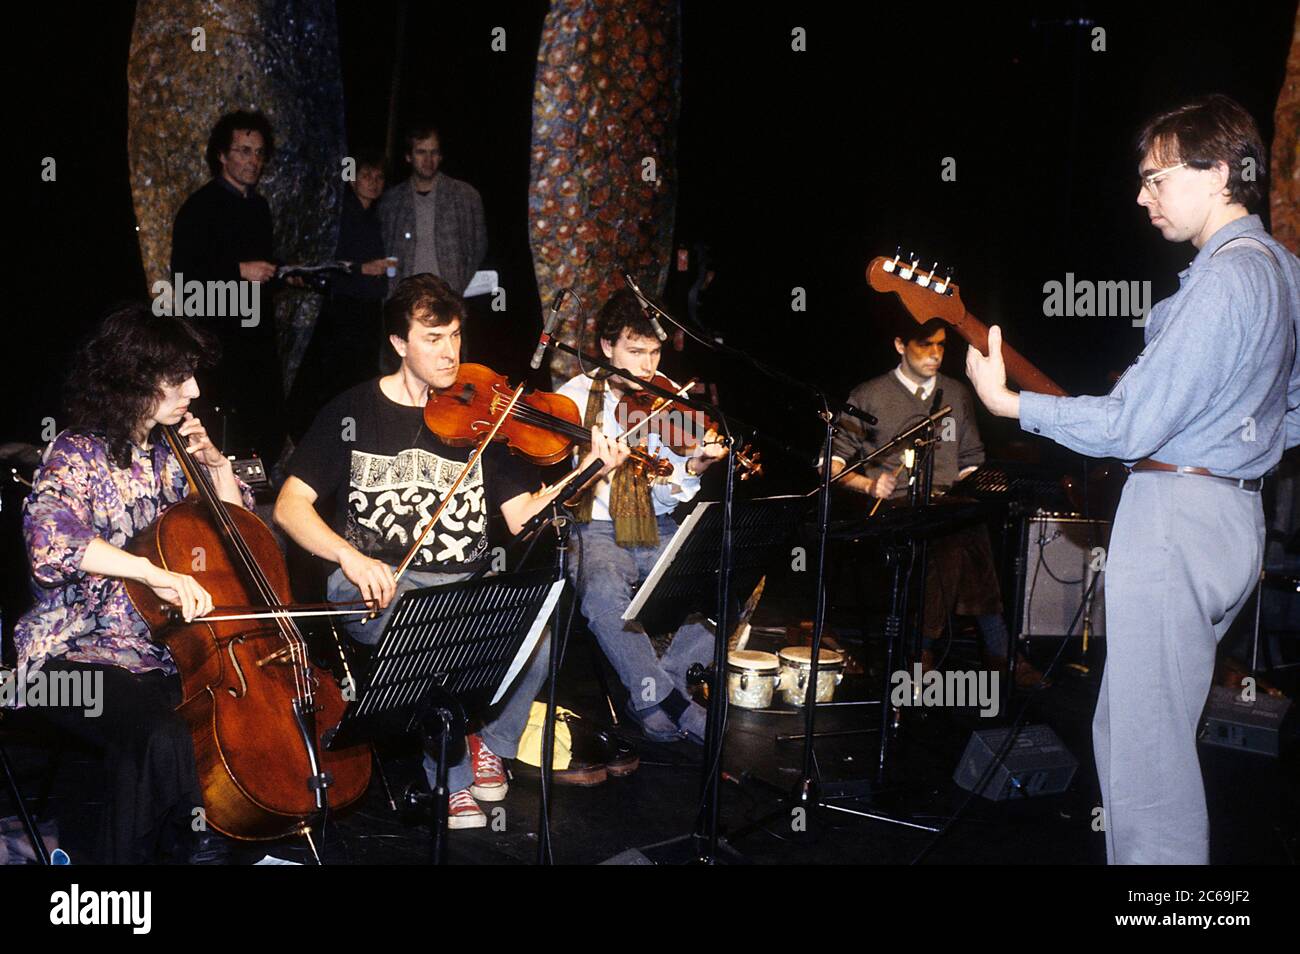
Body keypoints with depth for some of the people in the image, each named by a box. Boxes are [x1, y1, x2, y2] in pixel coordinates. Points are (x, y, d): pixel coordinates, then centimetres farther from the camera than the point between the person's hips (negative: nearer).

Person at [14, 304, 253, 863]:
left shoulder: (166, 455, 11)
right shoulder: (76, 454, -9)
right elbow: (48, 536, -30)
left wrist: (218, 466, 2)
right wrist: (155, 573, -40)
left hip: (163, 649, 6)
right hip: (78, 654, -6)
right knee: (162, 736, -33)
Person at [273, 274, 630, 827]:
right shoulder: (353, 413, 5)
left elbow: (522, 516, 3)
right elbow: (290, 506, 0)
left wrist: (588, 471, -12)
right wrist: (351, 557, -18)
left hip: (468, 587, 2)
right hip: (379, 586, -2)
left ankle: (491, 742, 3)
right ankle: (453, 781, -8)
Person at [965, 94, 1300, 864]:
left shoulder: (1222, 280, -18)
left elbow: (1130, 427, -20)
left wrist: (1007, 402, -12)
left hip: (1175, 519, -10)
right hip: (1236, 516, 10)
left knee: (1144, 746, -2)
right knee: (1131, 727, 19)